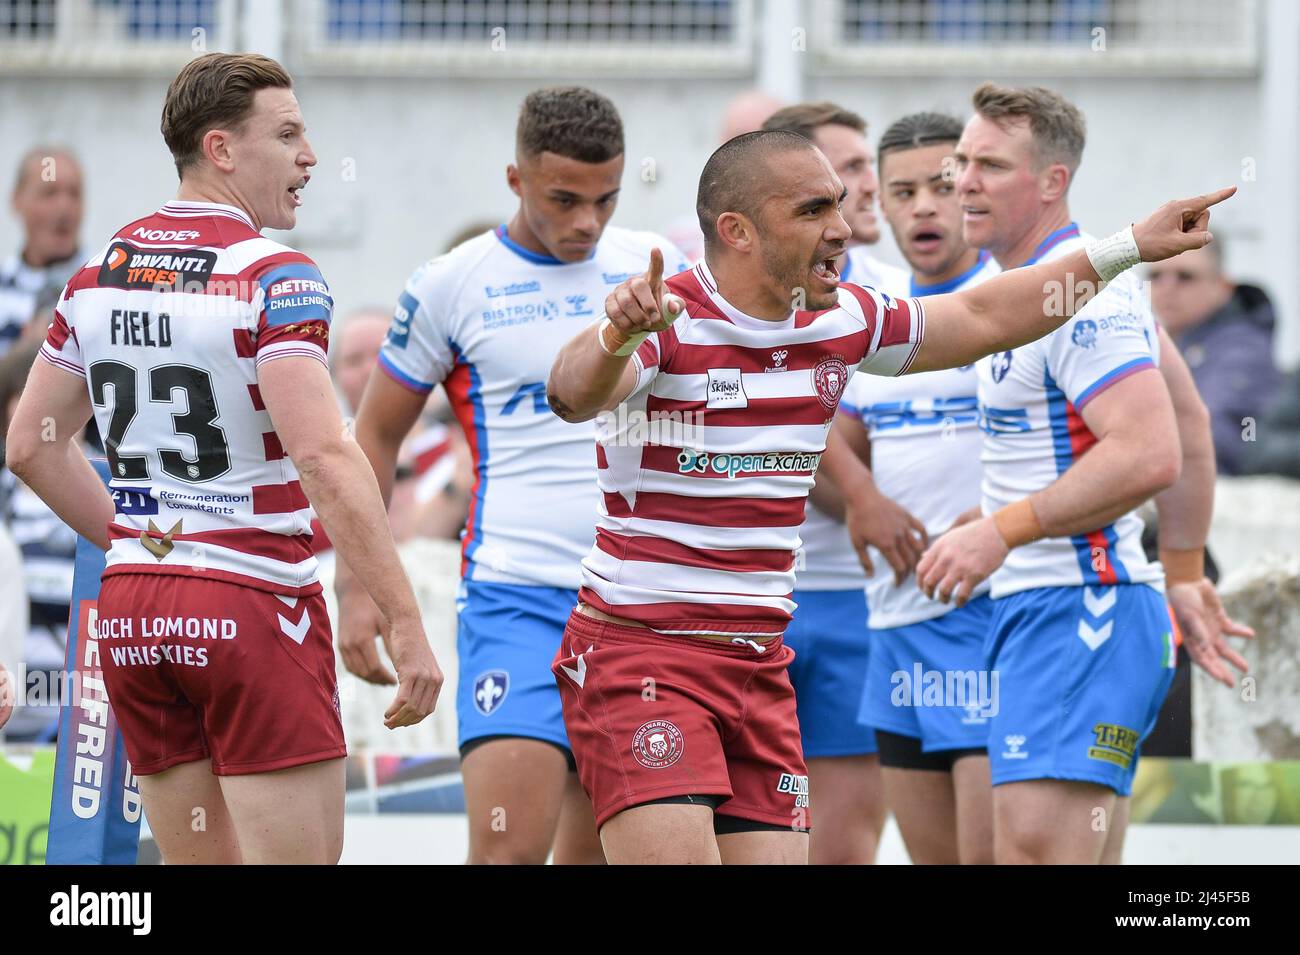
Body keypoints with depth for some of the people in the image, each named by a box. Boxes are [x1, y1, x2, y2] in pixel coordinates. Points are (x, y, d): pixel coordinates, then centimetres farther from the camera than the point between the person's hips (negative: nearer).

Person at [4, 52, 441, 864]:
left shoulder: (99, 273, 9)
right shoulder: (276, 277, -12)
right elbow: (324, 456, -22)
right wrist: (406, 623, -21)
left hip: (134, 614, 7)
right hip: (254, 603, -7)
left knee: (201, 868, 13)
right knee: (300, 858, -2)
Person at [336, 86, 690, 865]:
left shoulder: (657, 270, 8)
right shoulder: (452, 286, 0)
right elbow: (376, 437, 8)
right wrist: (357, 588, -1)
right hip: (516, 600, -3)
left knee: (599, 846, 8)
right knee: (510, 844, -18)